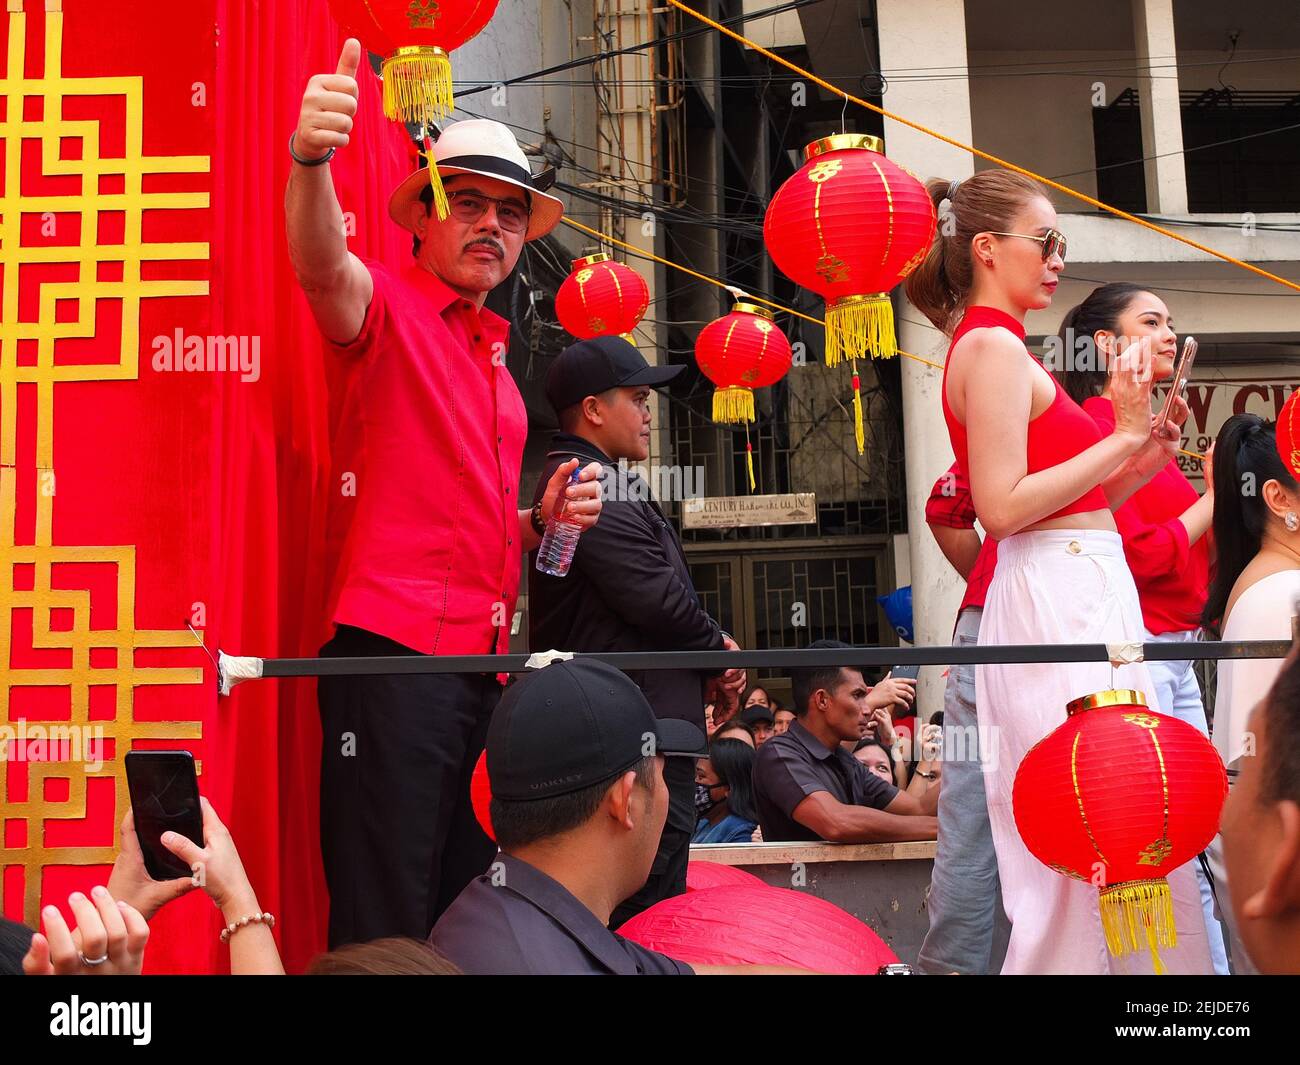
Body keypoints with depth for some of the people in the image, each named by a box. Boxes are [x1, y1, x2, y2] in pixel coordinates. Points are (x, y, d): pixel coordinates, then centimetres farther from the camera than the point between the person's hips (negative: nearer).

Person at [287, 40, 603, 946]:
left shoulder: (494, 356, 22)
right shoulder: (388, 308, 1)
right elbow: (322, 265, -25)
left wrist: (543, 520, 11)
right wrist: (311, 159, -44)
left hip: (483, 659, 8)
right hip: (395, 649, -8)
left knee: (468, 901, 13)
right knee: (384, 917, -5)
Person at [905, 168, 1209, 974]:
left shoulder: (997, 347, 20)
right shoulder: (992, 345, -9)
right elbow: (1003, 508, -19)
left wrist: (1141, 460, 10)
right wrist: (1125, 436, -11)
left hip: (1082, 596, 10)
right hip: (1059, 599, -10)